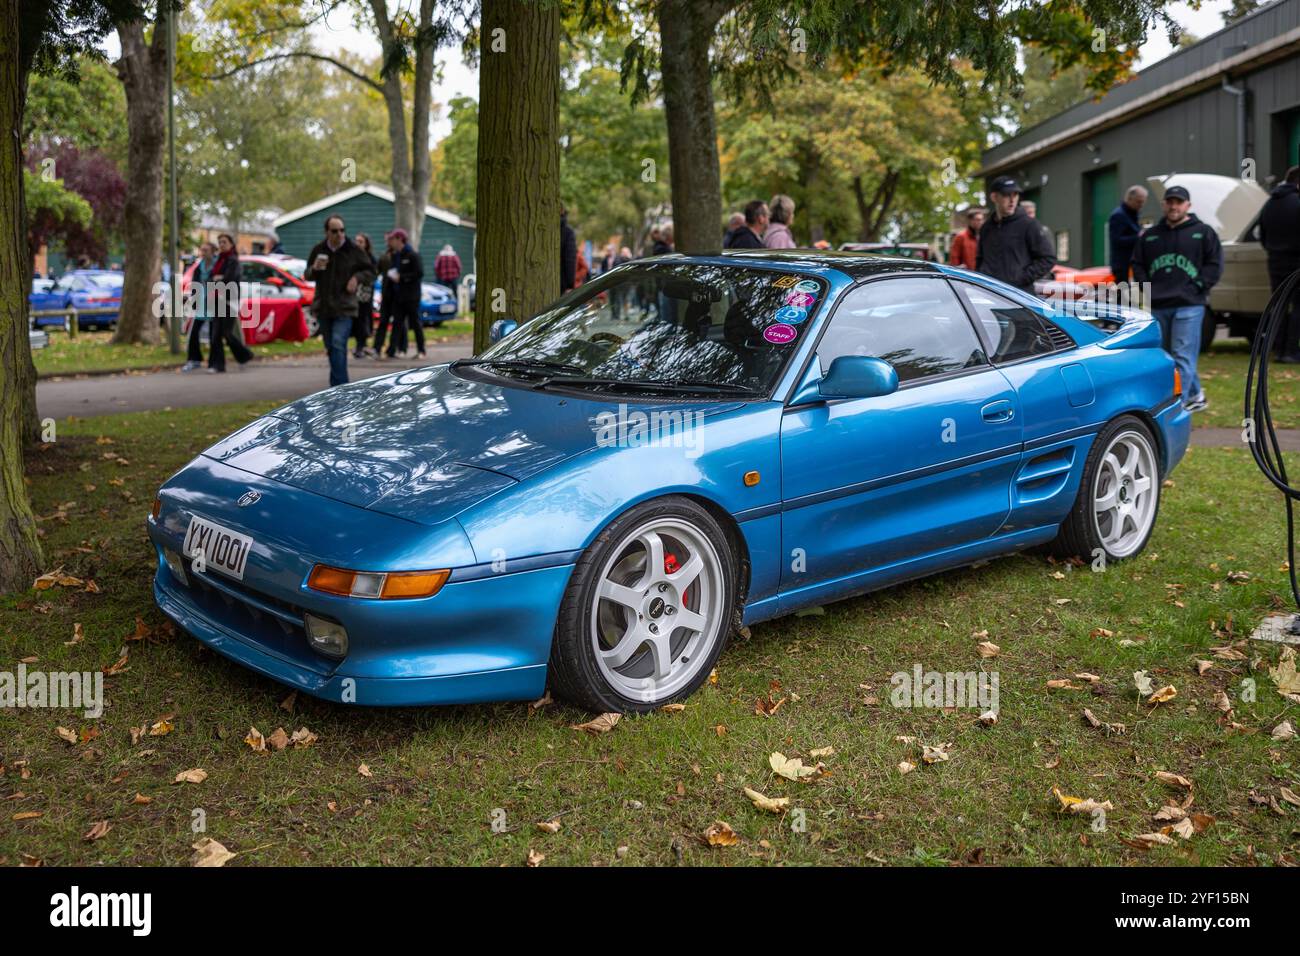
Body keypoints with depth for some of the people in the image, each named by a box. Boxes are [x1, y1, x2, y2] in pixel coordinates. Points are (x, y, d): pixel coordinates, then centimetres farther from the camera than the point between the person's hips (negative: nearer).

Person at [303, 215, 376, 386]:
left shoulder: (354, 250, -2)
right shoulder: (318, 250, 6)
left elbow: (370, 271, 6)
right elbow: (307, 276, 14)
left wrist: (357, 277, -15)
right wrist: (314, 269, -9)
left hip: (344, 308, -4)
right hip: (323, 307, 4)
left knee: (338, 345, -19)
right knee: (330, 347, 12)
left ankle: (339, 386, -21)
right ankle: (340, 384, 25)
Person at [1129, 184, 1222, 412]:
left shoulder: (1203, 232, 4)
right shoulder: (1150, 235, 14)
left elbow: (1215, 264, 0)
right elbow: (1137, 264, 18)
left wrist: (1196, 287, -9)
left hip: (1189, 306, -5)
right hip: (1157, 307, 5)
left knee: (1183, 356, -10)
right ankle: (1195, 396, 24)